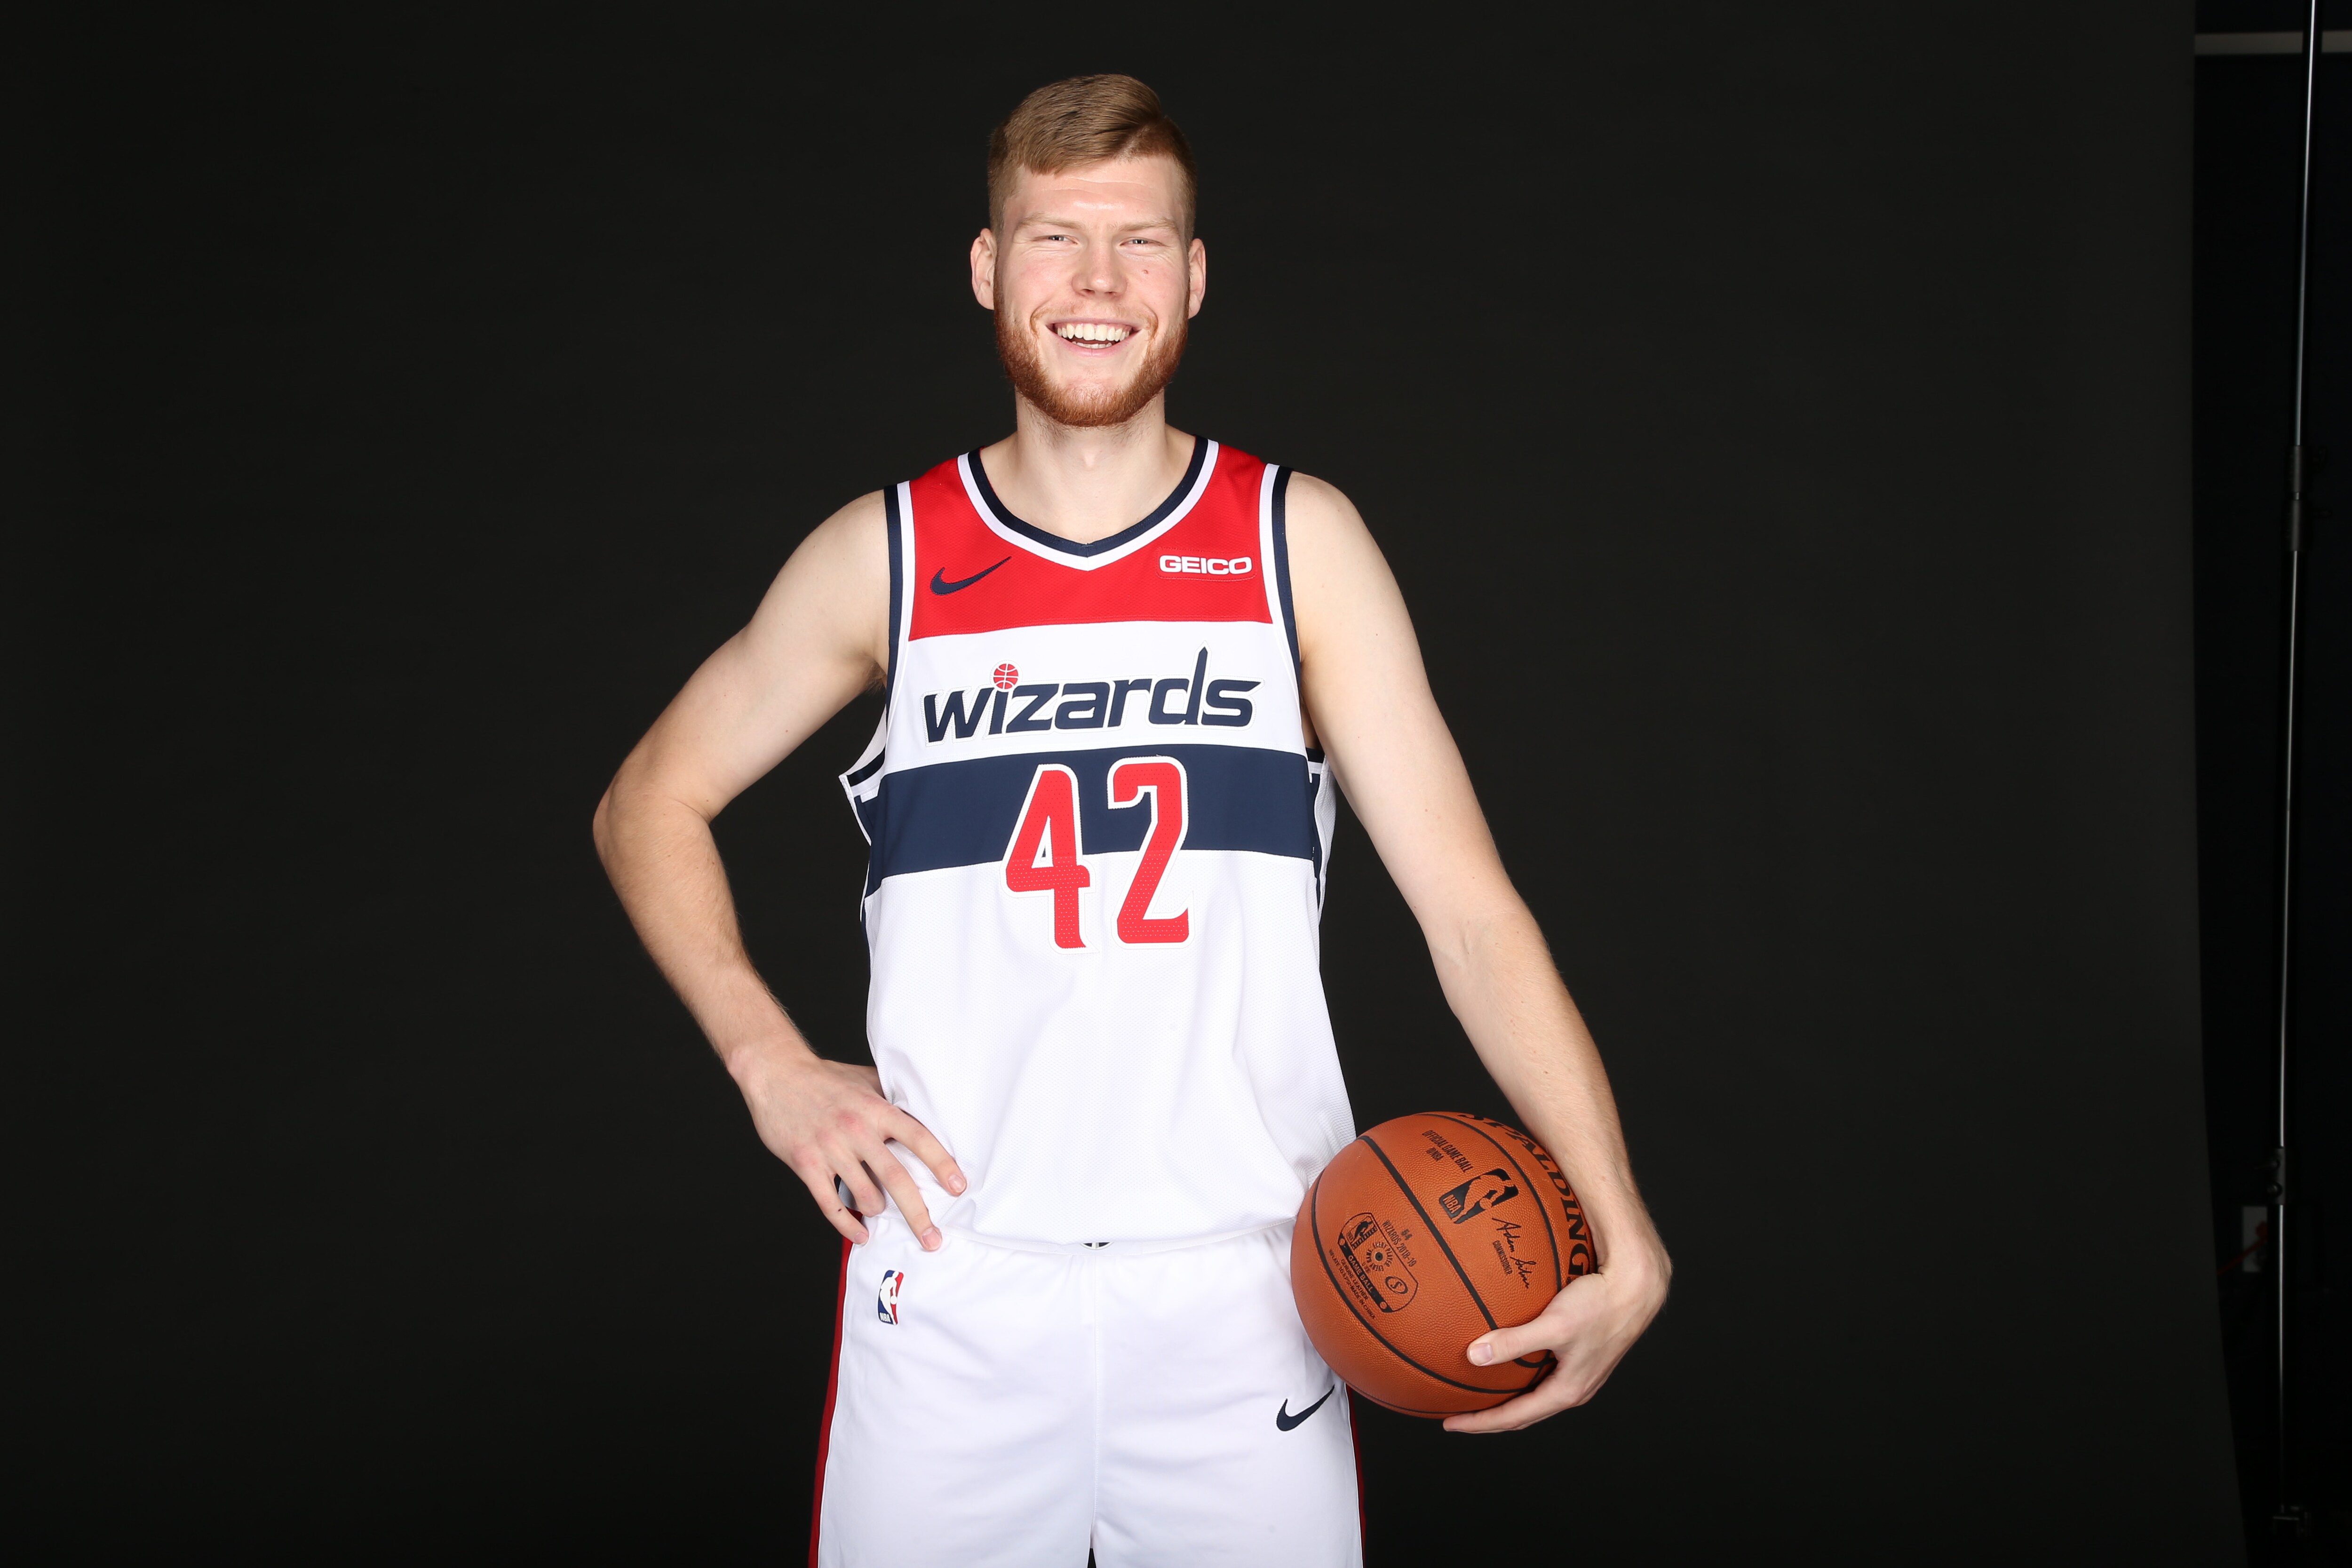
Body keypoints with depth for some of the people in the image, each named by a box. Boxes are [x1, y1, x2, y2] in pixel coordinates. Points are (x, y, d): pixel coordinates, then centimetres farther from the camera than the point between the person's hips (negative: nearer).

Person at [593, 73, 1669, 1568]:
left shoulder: (1300, 541, 1)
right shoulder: (883, 557, 3)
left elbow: (1470, 905, -4)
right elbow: (650, 803, 15)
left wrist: (1625, 1246, -15)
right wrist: (773, 1068, 2)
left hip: (1245, 1292, 0)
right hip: (951, 1296, 1)